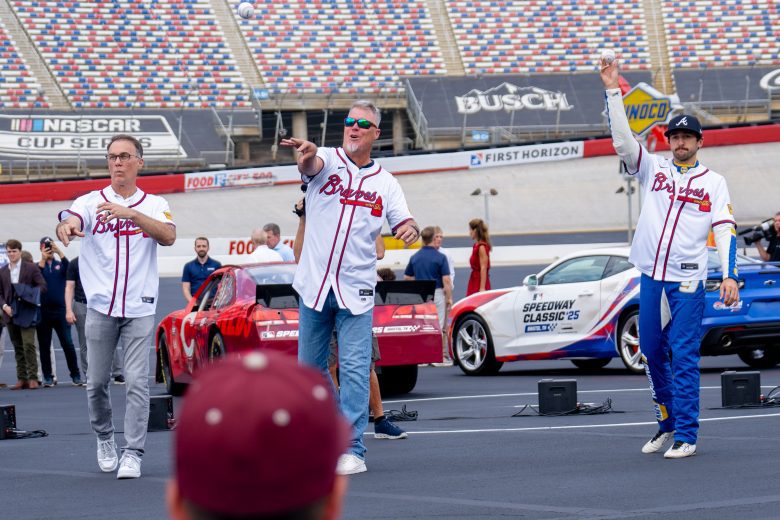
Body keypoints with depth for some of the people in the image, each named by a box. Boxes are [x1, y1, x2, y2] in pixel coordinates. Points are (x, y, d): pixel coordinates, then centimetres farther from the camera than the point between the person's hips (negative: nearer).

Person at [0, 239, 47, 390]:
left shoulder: (31, 268, 1)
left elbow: (42, 286, -3)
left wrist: (29, 295, -17)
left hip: (27, 313, -4)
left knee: (28, 344, -12)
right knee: (17, 347, 7)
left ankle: (33, 378, -8)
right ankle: (22, 379, 10)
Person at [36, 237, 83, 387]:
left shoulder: (60, 265, 10)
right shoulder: (38, 266, 7)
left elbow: (68, 266, -11)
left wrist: (59, 252, -26)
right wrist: (43, 259, -28)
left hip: (60, 311, 0)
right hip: (43, 311, 0)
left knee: (68, 344, -4)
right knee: (44, 346, 3)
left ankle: (75, 375, 2)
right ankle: (47, 377, 9)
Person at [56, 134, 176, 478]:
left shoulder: (154, 205, 5)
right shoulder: (91, 202, 4)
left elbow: (168, 236, -14)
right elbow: (69, 222, -16)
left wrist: (129, 213, -28)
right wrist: (66, 226, -42)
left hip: (140, 308, -1)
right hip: (100, 307, 1)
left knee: (137, 382, -7)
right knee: (96, 382, 7)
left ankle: (132, 453, -3)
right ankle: (104, 437, 29)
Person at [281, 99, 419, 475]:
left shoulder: (385, 182, 8)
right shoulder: (327, 160, 1)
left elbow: (403, 223, 4)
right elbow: (311, 166, -22)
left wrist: (410, 230, -22)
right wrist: (307, 155, -47)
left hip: (356, 289, 0)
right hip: (314, 285, 0)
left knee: (355, 368, -9)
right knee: (310, 367, 10)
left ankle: (352, 450, -7)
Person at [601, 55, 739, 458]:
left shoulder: (714, 182, 5)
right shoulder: (653, 168, 10)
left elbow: (726, 229, -3)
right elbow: (622, 140, -2)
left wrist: (729, 275, -15)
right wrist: (613, 91, -10)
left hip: (687, 281, -3)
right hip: (650, 278, 3)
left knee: (684, 356, -6)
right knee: (652, 353, 9)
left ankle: (686, 436, -3)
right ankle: (667, 422, 24)